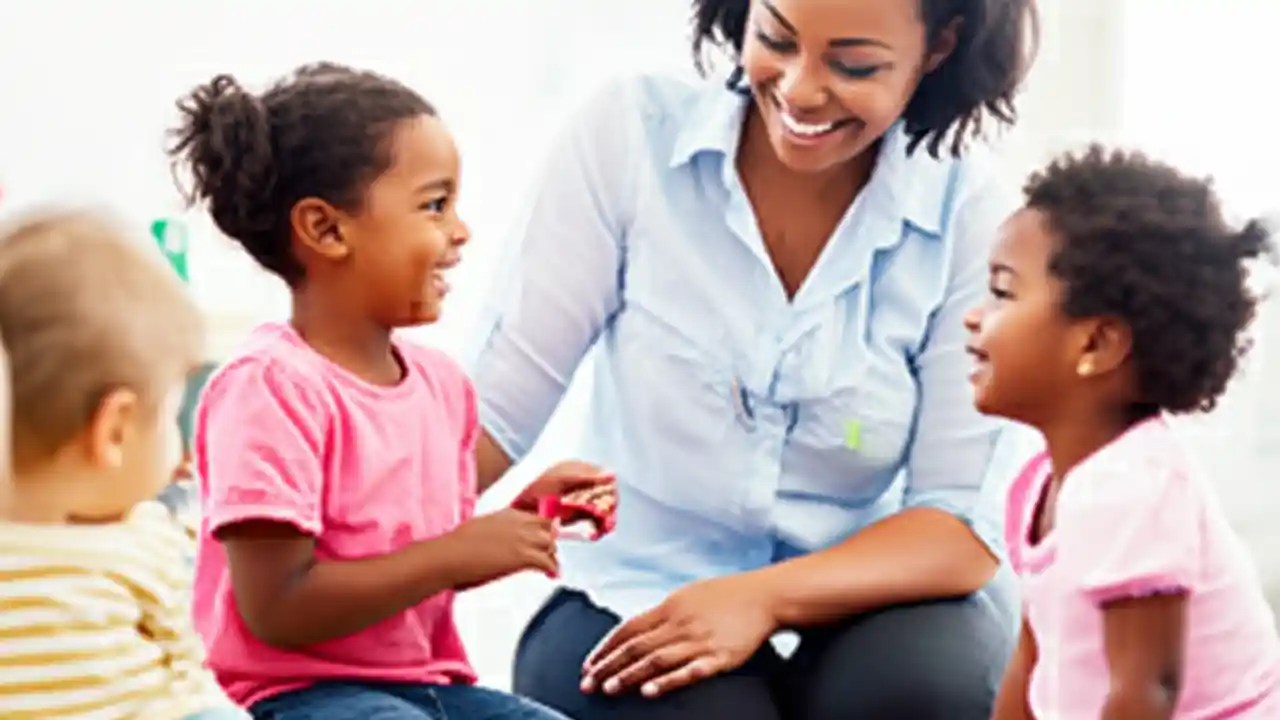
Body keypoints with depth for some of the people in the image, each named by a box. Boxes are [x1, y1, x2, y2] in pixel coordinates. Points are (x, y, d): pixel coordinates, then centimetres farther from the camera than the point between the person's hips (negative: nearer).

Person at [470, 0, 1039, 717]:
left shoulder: (971, 208, -10)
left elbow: (967, 522, -11)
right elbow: (496, 402, -10)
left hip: (863, 610, 0)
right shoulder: (634, 131, -9)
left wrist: (767, 598, -27)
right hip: (639, 605, 0)